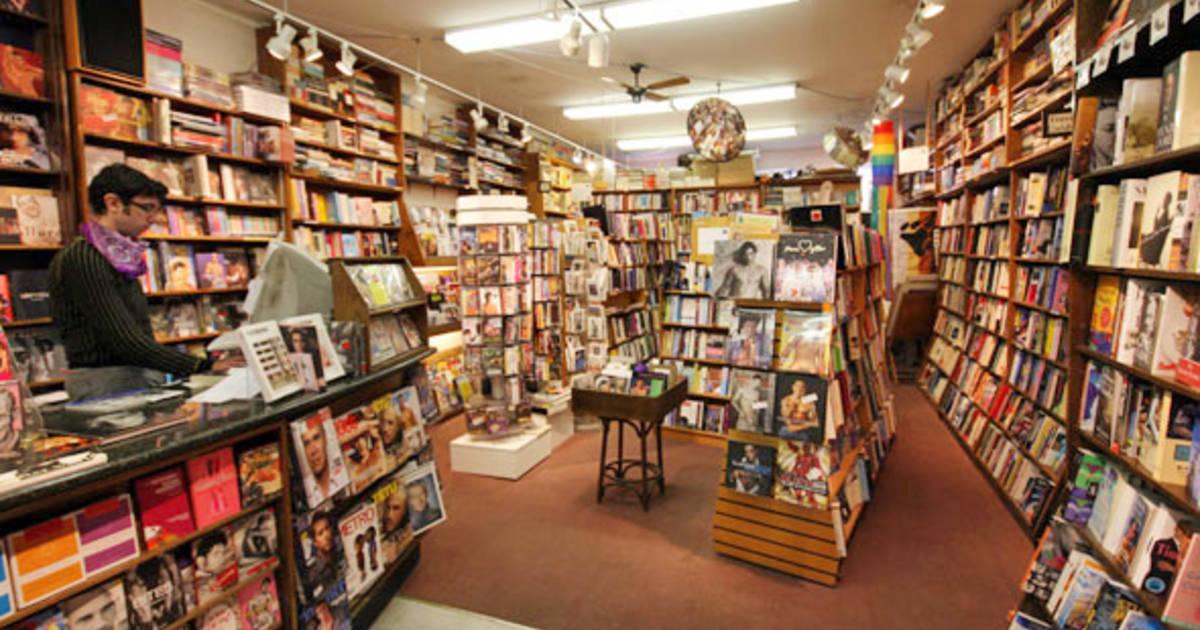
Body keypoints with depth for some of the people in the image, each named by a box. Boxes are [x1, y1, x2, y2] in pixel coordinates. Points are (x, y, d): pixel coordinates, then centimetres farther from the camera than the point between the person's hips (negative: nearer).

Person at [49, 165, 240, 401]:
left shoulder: (121, 257, 16)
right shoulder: (82, 259, -10)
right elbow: (125, 341, -18)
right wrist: (204, 366, -24)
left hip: (140, 381, 8)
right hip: (106, 387, -8)